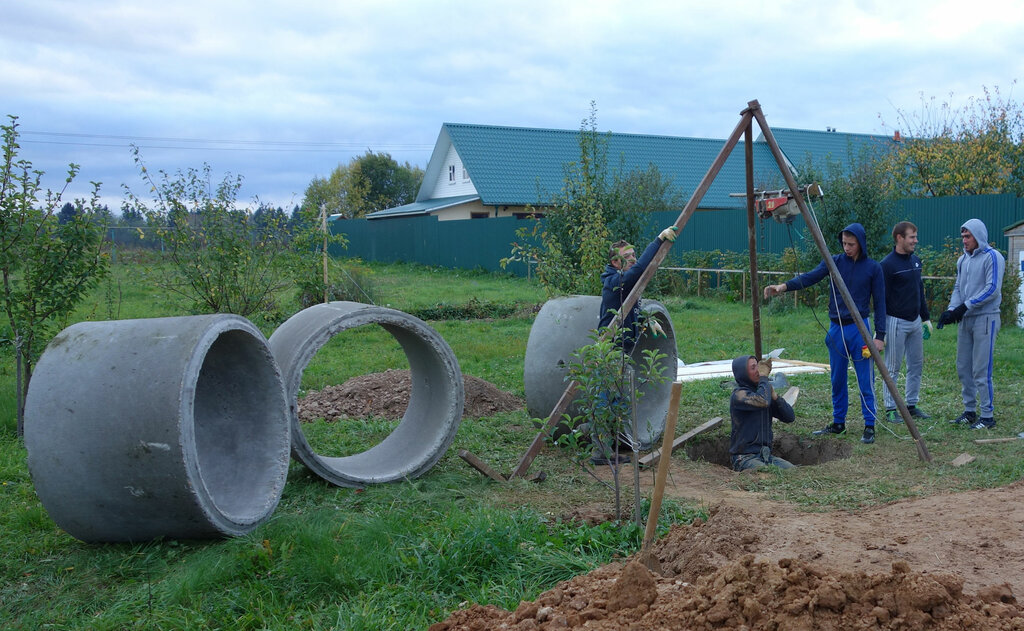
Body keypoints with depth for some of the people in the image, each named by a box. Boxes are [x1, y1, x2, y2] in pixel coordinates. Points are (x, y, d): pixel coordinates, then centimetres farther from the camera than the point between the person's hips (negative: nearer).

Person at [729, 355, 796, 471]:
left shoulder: (761, 391, 14)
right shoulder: (739, 394, -9)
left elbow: (790, 417, 11)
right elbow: (763, 401, -31)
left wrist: (774, 395, -4)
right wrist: (764, 376, -16)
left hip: (766, 455, 7)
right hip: (745, 457, -7)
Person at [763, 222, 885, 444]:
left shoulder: (873, 268, -3)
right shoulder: (834, 262, 3)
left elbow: (880, 303, -1)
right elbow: (810, 277, -11)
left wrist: (880, 335, -7)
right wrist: (784, 286, -28)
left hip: (859, 328, -3)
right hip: (836, 328, 3)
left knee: (865, 381, -3)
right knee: (837, 380, 11)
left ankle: (869, 427, 7)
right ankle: (838, 424, 22)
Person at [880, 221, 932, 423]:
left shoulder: (916, 261, 10)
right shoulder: (887, 264, -13)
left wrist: (926, 318, 18)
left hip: (915, 322, 8)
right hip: (896, 322, -8)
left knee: (917, 365, 11)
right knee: (893, 369, -1)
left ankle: (912, 405, 21)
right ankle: (890, 409, 6)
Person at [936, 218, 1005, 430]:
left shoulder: (992, 257, -9)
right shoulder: (963, 259, 14)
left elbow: (992, 289, -16)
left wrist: (966, 306, -19)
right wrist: (951, 309, -1)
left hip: (985, 318, -8)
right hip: (965, 319, 8)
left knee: (981, 370, -7)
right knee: (963, 367, 10)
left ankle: (987, 415, 0)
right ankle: (970, 411, 20)